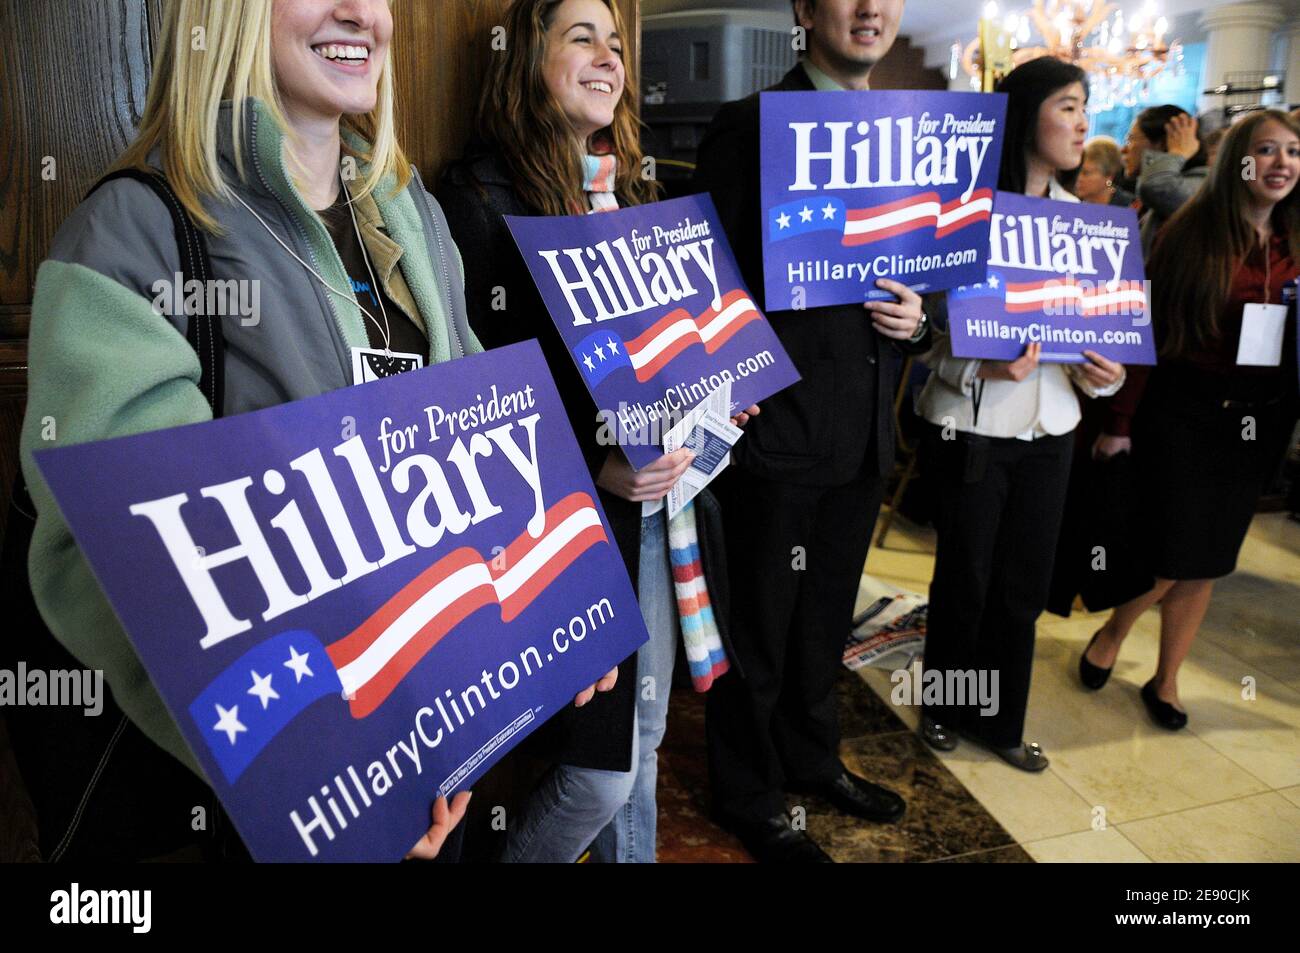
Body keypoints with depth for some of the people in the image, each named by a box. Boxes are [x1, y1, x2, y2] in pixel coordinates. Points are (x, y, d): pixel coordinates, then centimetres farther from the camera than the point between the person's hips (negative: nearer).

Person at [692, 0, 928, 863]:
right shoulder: (748, 128, -7)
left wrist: (917, 321, -3)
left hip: (866, 434, 7)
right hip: (778, 428, -6)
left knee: (827, 618, 22)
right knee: (758, 625, 10)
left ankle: (813, 758, 45)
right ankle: (750, 797, 31)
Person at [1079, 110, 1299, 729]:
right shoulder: (1193, 232, -6)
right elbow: (1147, 329, -9)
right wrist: (1120, 420, -11)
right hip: (1181, 411, -4)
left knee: (1207, 561, 11)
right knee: (1170, 559, -3)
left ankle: (1166, 680, 28)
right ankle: (1110, 635, 28)